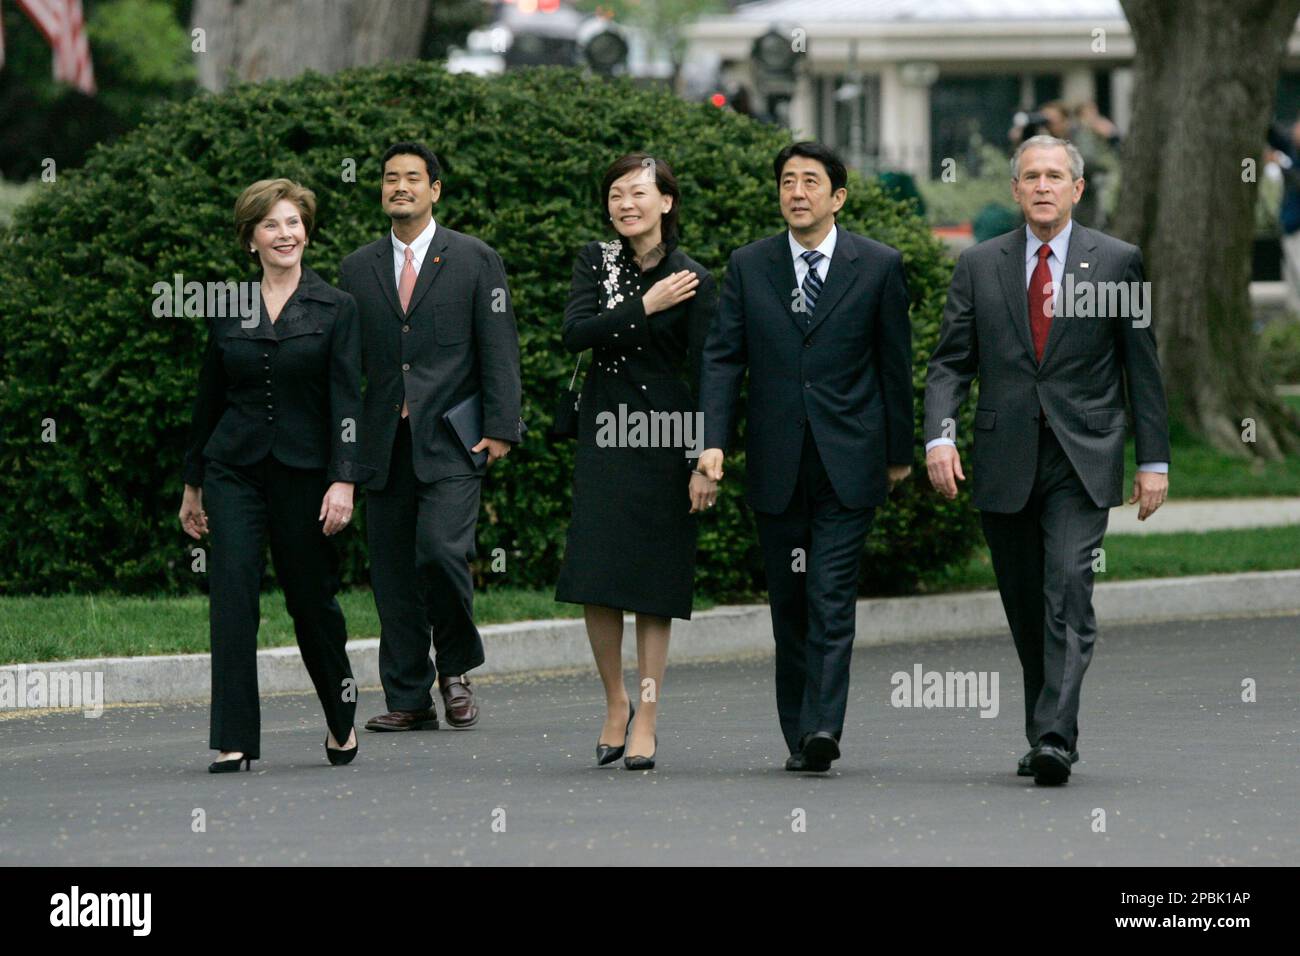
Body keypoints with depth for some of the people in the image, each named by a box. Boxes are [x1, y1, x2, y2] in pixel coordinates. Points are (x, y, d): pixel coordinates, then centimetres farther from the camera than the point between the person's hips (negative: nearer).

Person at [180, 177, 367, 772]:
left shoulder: (335, 309, 0)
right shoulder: (227, 311, 7)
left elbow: (347, 401, -7)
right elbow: (209, 399, 14)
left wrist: (344, 481, -17)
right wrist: (192, 483, 16)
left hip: (304, 472, -2)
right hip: (234, 471, 2)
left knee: (311, 597, 7)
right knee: (232, 594, -10)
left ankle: (341, 721, 30)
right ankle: (234, 741, -11)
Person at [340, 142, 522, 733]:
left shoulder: (474, 260, 5)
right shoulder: (359, 269, 13)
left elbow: (499, 348, 1)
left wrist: (500, 428, -8)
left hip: (450, 441, -4)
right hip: (384, 441, 4)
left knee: (440, 550, -19)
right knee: (392, 572, 3)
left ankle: (456, 668, 4)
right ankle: (408, 700, 9)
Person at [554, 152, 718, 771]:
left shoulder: (691, 280, -4)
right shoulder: (596, 262, 6)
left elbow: (705, 375, -6)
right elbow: (575, 332, -9)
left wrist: (705, 463, -12)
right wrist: (645, 307, -17)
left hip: (663, 441, -3)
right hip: (604, 440, 3)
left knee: (653, 586, -1)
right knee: (596, 585, -3)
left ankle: (646, 721, 5)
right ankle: (615, 703, 17)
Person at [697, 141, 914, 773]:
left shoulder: (878, 267, 2)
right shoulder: (749, 266, 7)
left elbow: (895, 363, 6)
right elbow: (722, 357, 3)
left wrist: (899, 452, 9)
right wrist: (713, 440, -10)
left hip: (848, 463, -3)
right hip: (777, 469, 3)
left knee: (831, 599, -12)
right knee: (789, 604, 8)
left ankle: (822, 726, -18)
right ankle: (798, 735, 14)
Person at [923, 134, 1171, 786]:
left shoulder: (1117, 262, 4)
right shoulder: (979, 266, 9)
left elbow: (1142, 367, 6)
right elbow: (950, 363, 6)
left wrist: (1154, 460, 3)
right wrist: (939, 435, -11)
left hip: (1081, 462, -3)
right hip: (1005, 461, 3)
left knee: (1068, 597, -16)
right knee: (1025, 608, 9)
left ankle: (1055, 738, -23)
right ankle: (1044, 732, 21)